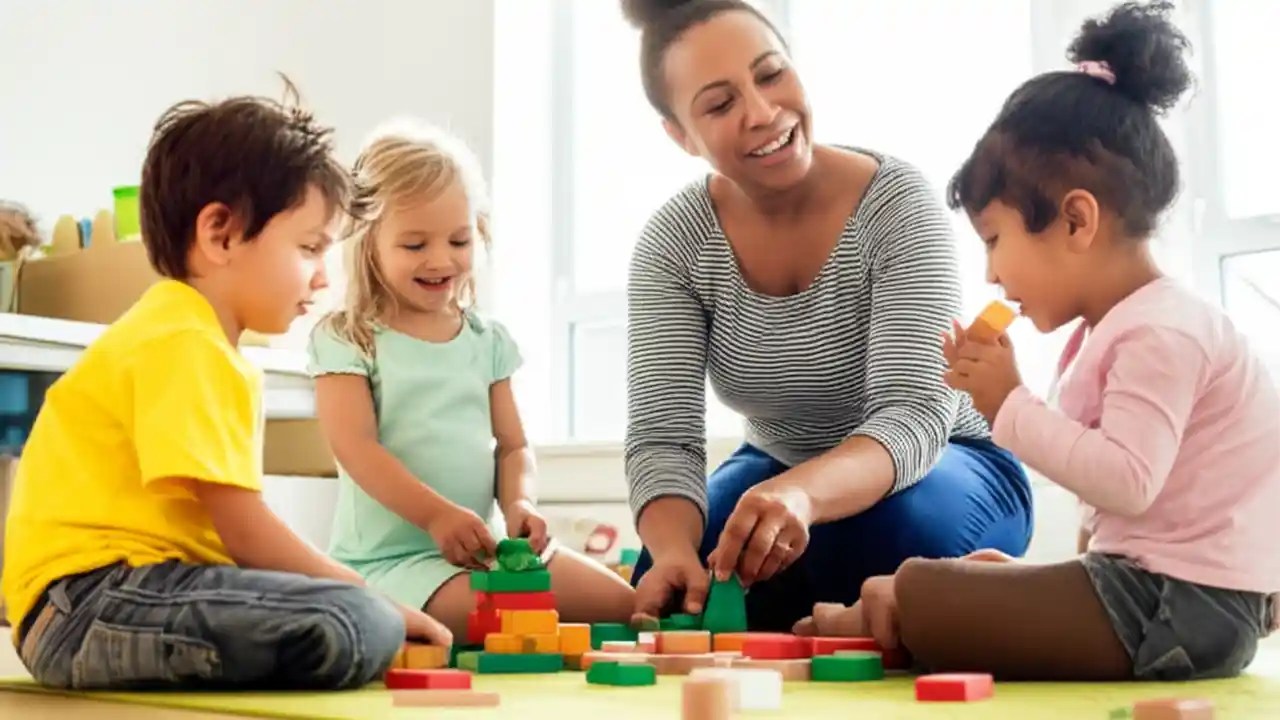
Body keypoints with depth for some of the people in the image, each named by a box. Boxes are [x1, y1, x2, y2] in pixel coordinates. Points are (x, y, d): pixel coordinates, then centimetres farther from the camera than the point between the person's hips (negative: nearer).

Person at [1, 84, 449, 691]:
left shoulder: (208, 345, 20)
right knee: (358, 628, -27)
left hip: (134, 584, 11)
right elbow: (246, 533, -18)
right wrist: (371, 600, -8)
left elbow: (233, 529, 16)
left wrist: (362, 594, 7)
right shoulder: (181, 345, -14)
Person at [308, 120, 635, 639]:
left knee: (622, 605, -3)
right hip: (389, 554, -6)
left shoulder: (487, 339, 13)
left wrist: (519, 502, -11)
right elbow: (355, 446, -13)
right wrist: (436, 514, -25)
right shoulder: (346, 339, -2)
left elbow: (512, 444, 12)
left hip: (482, 546, 6)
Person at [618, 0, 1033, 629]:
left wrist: (803, 493, -56)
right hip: (776, 475, 3)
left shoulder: (896, 204, -24)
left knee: (882, 524, -36)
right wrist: (672, 549, -44)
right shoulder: (672, 242, -15)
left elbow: (913, 414, -34)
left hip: (945, 470, -3)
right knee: (671, 590, -24)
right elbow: (662, 436, -21)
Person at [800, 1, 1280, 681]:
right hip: (1156, 585, 12)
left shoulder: (1160, 332, -18)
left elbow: (1127, 482, -29)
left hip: (1184, 603, -12)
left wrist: (1010, 405, -19)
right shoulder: (1113, 329, 16)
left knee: (918, 591, -17)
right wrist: (1036, 575, 15)